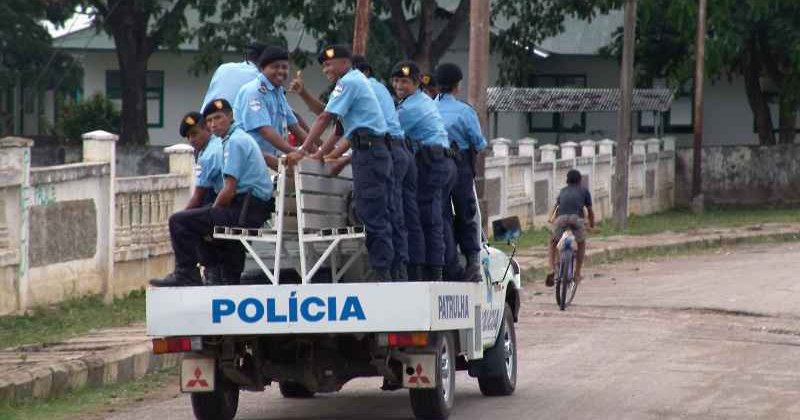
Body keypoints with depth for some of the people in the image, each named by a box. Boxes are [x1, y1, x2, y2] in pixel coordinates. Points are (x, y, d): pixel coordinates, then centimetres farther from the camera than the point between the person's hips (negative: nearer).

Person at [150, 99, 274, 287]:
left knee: (178, 222, -14)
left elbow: (229, 190, -16)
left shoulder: (234, 142, -11)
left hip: (245, 210, -11)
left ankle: (186, 275, -6)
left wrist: (211, 215, -2)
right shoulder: (242, 138, 21)